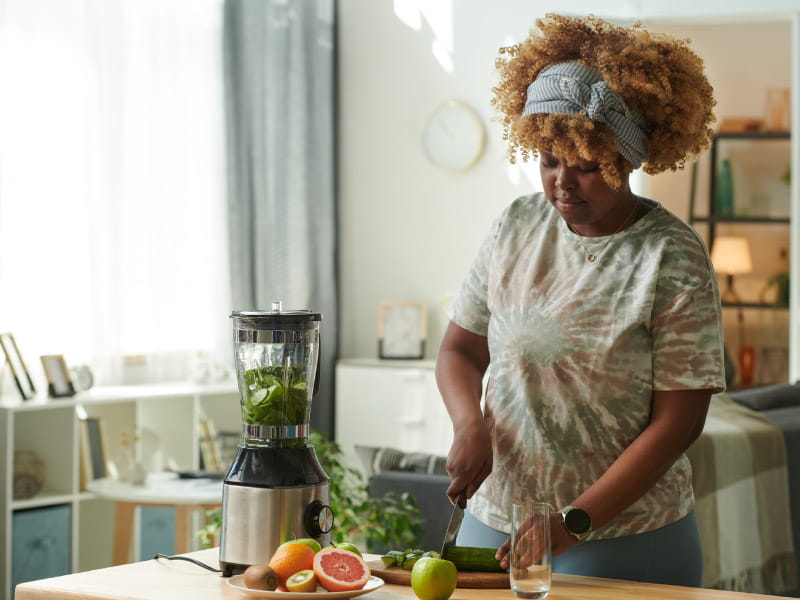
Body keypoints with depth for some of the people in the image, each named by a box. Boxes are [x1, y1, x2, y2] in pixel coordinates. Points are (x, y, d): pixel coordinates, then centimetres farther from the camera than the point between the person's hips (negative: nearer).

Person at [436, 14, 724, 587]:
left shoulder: (674, 259, -11)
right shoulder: (516, 227, 3)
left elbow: (679, 420, -13)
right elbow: (460, 348, 11)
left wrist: (574, 522, -19)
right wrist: (471, 425, -10)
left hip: (622, 540, -4)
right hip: (495, 520, 4)